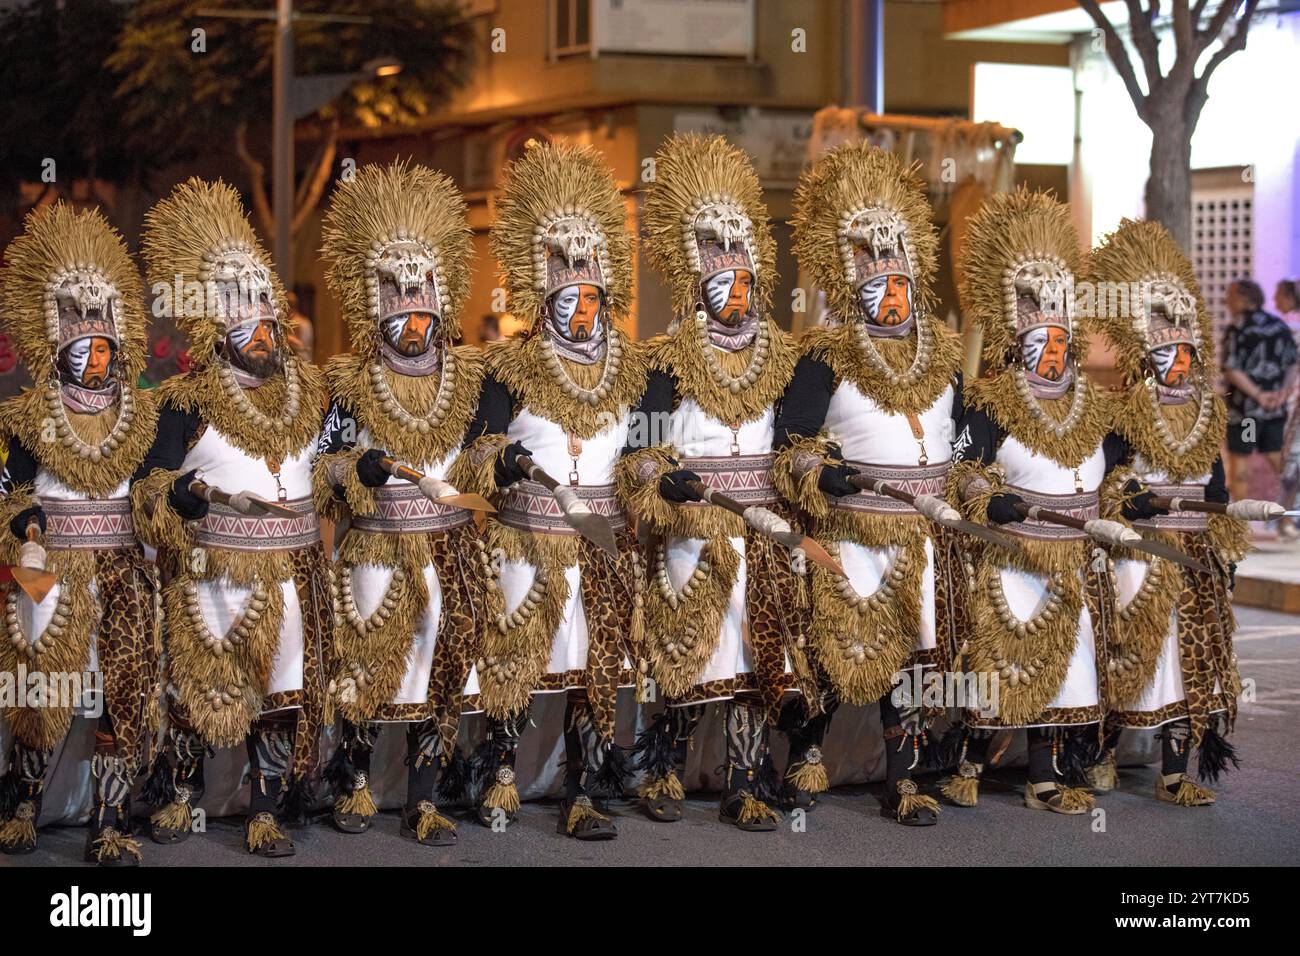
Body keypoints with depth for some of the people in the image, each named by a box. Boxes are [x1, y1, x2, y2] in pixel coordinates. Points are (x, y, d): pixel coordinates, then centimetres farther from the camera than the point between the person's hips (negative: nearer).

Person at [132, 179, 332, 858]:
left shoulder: (309, 390, 8)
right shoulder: (190, 401, -6)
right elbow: (149, 482, -8)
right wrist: (174, 498, -26)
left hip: (290, 572, 4)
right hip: (213, 572, -4)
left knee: (282, 694, 6)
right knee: (198, 687, 5)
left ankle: (268, 814, 15)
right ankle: (176, 799, 23)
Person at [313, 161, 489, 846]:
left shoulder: (469, 380, 4)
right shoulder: (351, 386, -1)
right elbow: (317, 472, 0)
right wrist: (354, 472, -16)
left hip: (449, 554, 2)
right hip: (376, 553, -2)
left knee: (439, 673, 4)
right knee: (365, 672, 3)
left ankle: (424, 803, 13)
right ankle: (353, 783, 25)